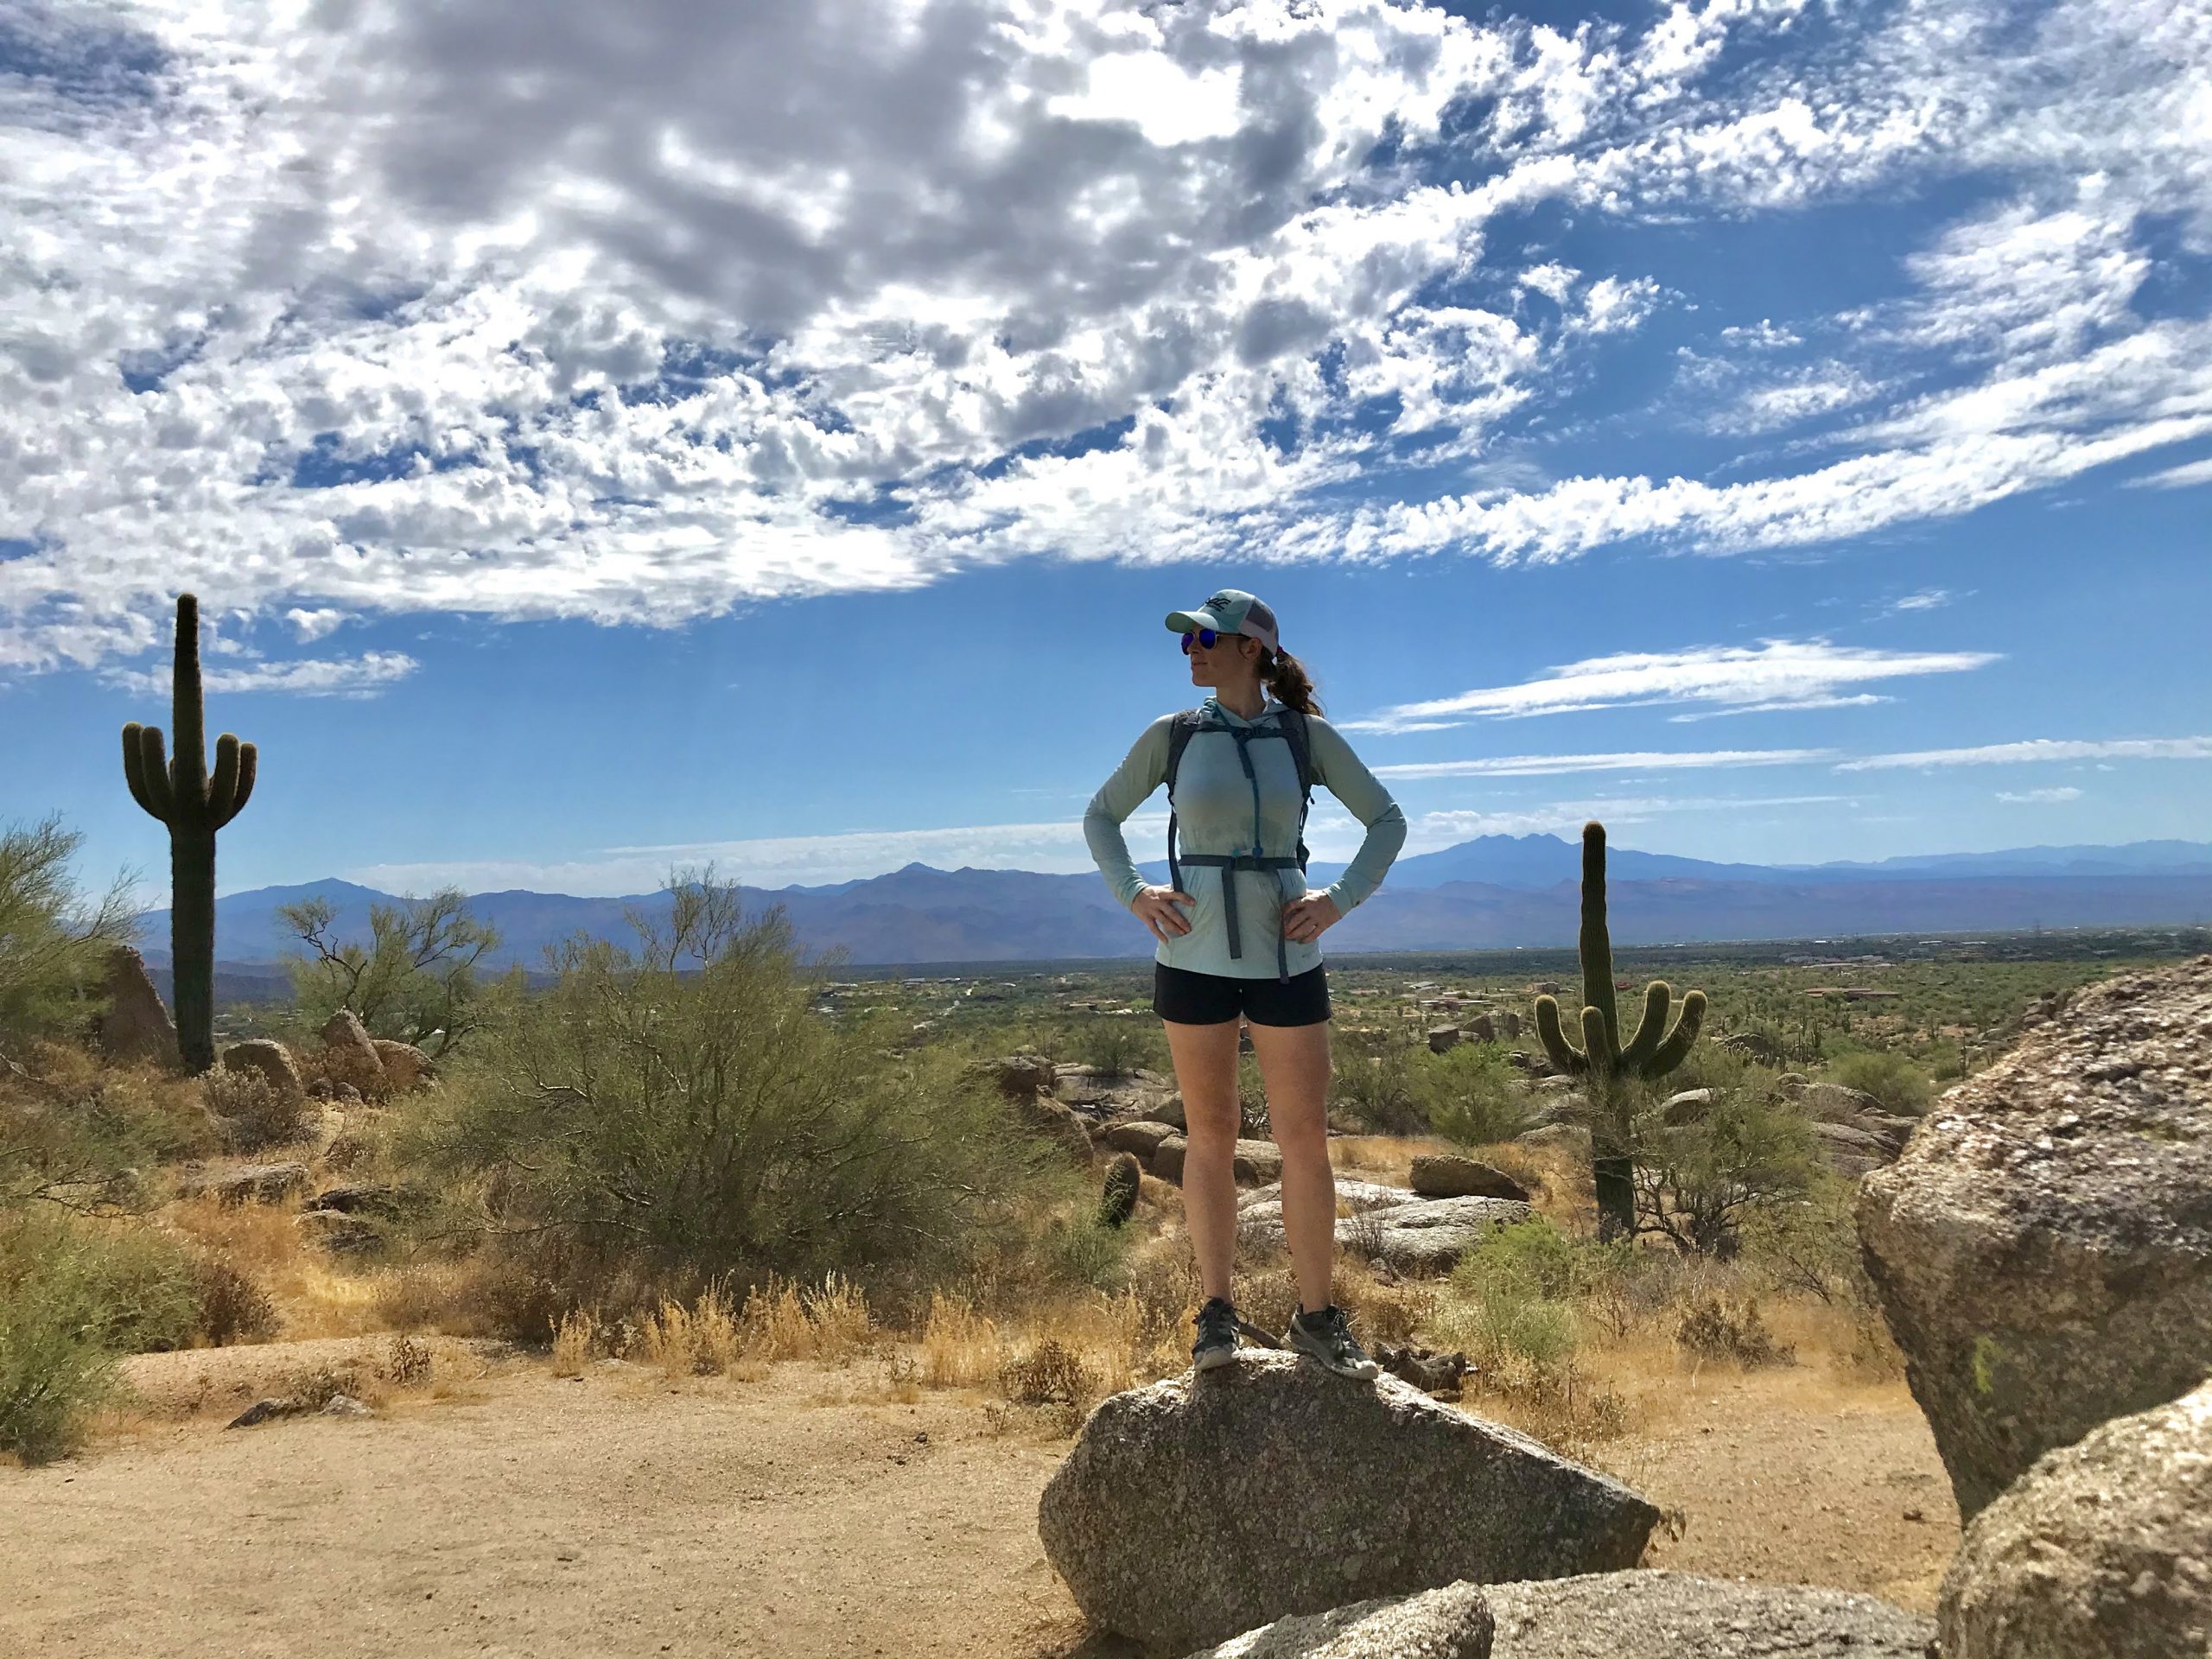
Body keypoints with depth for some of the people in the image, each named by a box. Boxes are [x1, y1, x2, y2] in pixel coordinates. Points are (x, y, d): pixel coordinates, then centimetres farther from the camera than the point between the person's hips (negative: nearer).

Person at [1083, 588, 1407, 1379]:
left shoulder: (1308, 734, 0)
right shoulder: (1171, 736, 2)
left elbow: (1387, 821, 8)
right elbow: (1100, 817, 13)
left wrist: (1340, 899, -5)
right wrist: (1132, 893, -2)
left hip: (1284, 955, 0)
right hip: (1194, 954, 0)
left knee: (1305, 1138, 3)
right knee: (1211, 1134, 7)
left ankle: (1316, 1317, 17)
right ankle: (1217, 1312, 19)